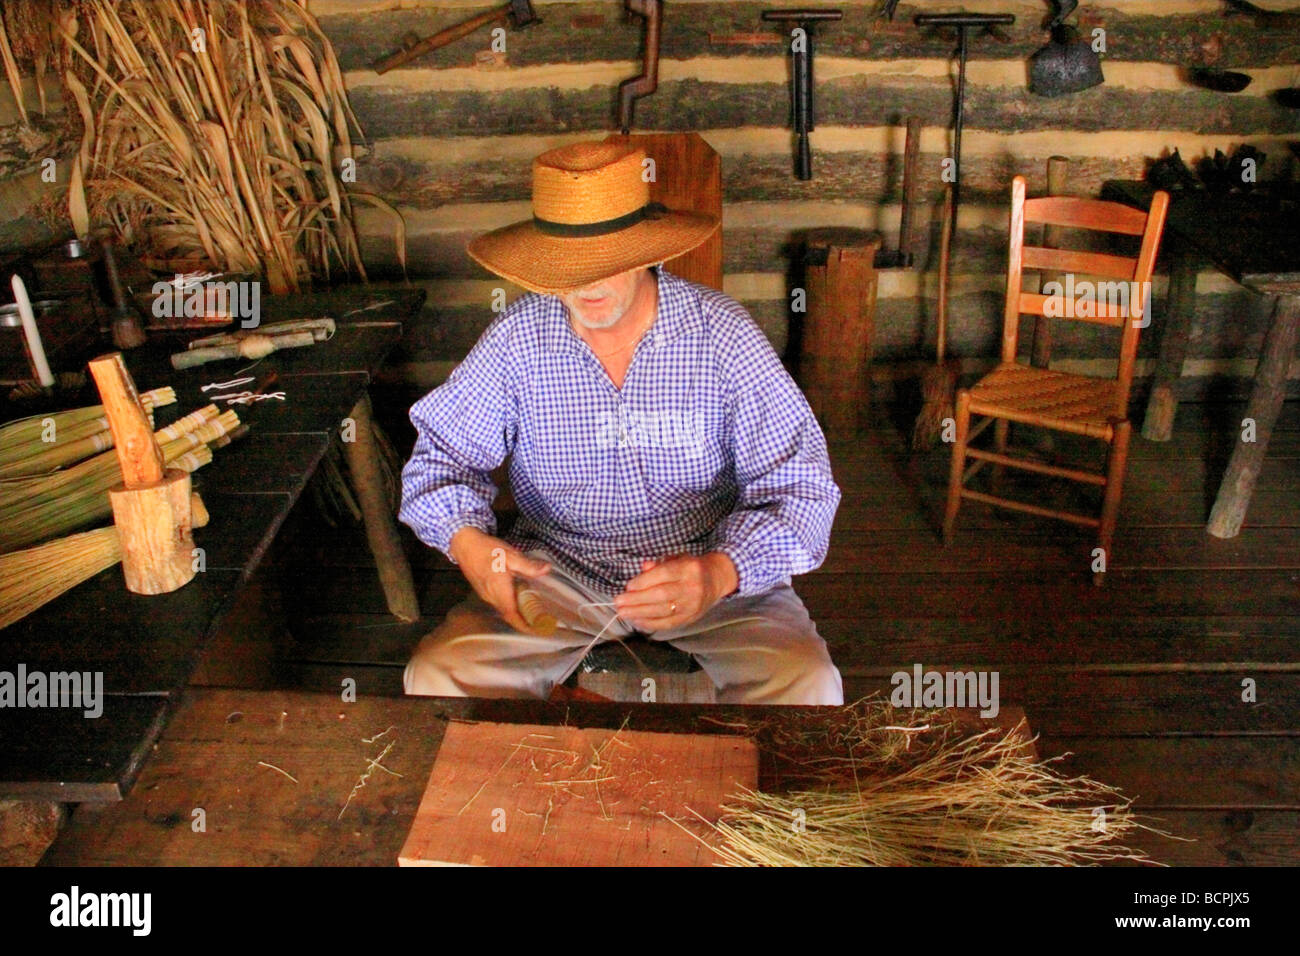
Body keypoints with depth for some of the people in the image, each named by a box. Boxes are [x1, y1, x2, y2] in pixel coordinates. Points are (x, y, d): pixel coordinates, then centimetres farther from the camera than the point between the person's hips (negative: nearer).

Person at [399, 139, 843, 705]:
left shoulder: (720, 332, -12)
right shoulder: (517, 339, -7)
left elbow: (800, 484, -13)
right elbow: (442, 455, 3)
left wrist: (721, 572, -33)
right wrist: (465, 540, -21)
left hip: (707, 567, -1)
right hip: (556, 570, 2)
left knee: (808, 686, -25)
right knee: (437, 676, -20)